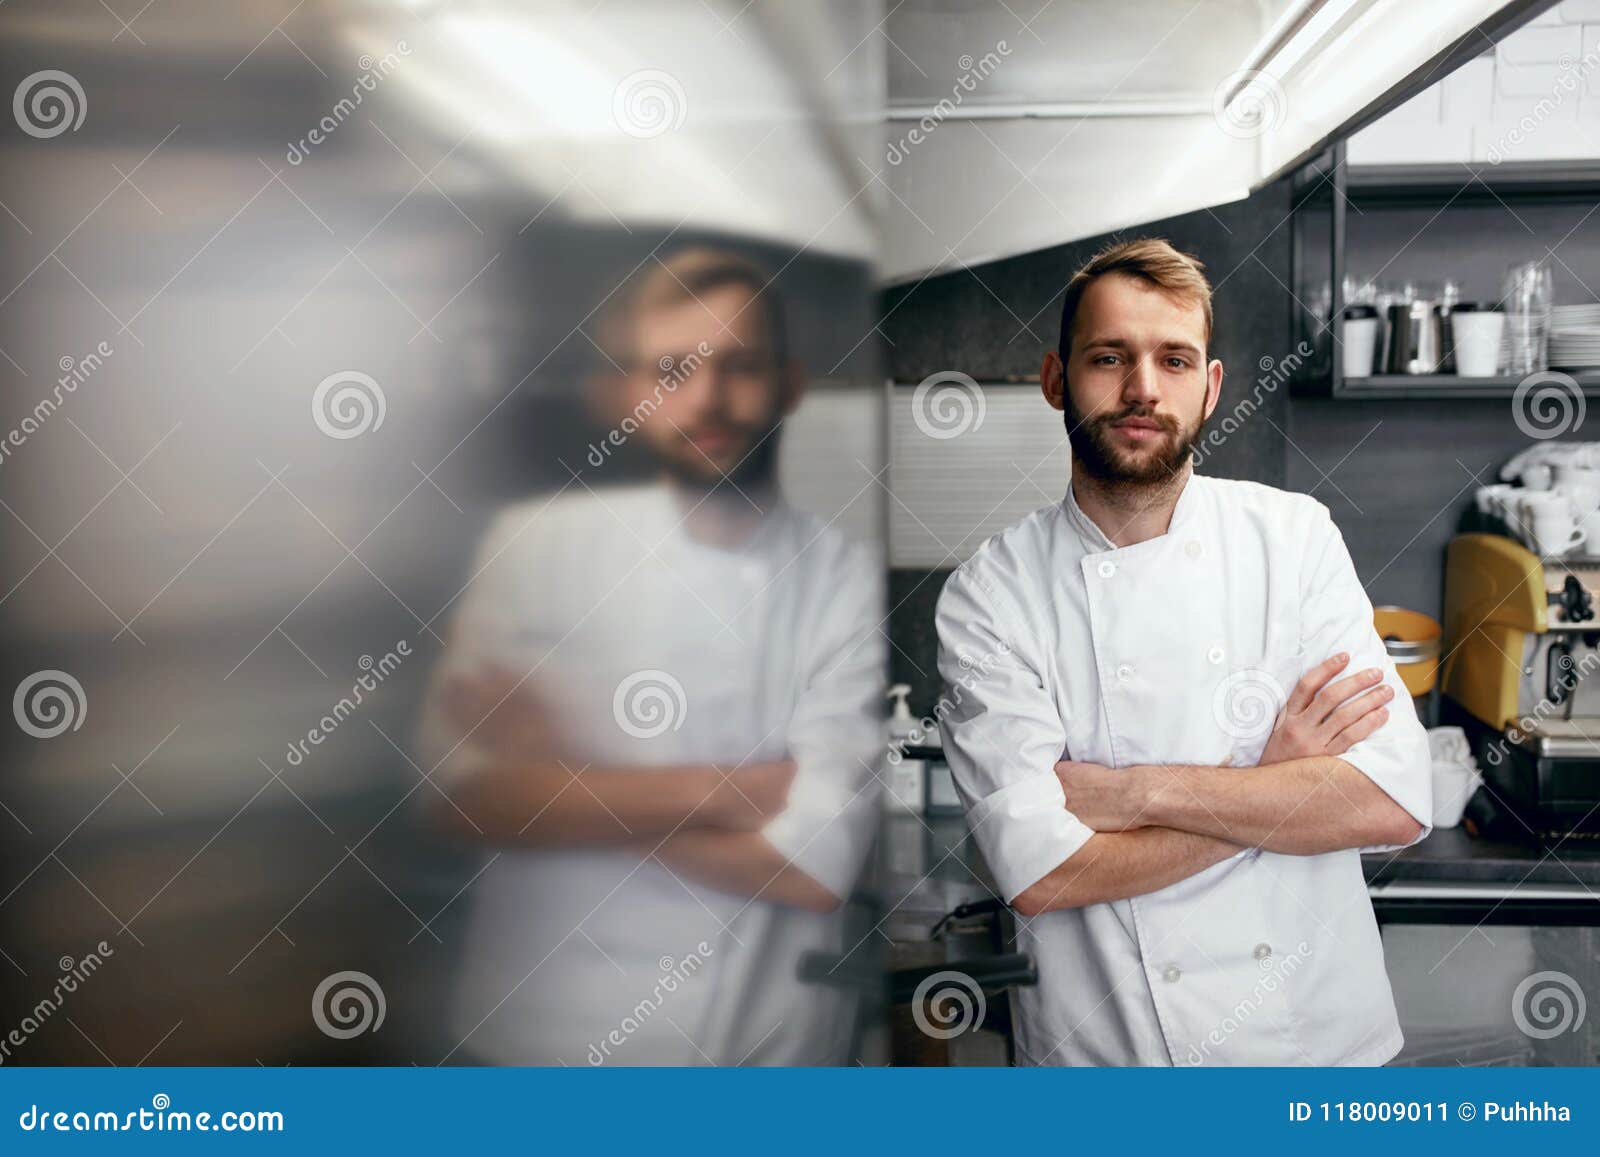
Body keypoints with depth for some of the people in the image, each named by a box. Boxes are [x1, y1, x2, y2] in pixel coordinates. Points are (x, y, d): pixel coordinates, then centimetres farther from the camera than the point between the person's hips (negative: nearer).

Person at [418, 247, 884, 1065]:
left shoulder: (843, 578, -10)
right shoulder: (534, 544, -7)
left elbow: (818, 860, -17)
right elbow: (463, 794, -15)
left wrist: (561, 792, -13)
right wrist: (723, 791, -18)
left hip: (772, 1037, 0)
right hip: (548, 1028, 1)